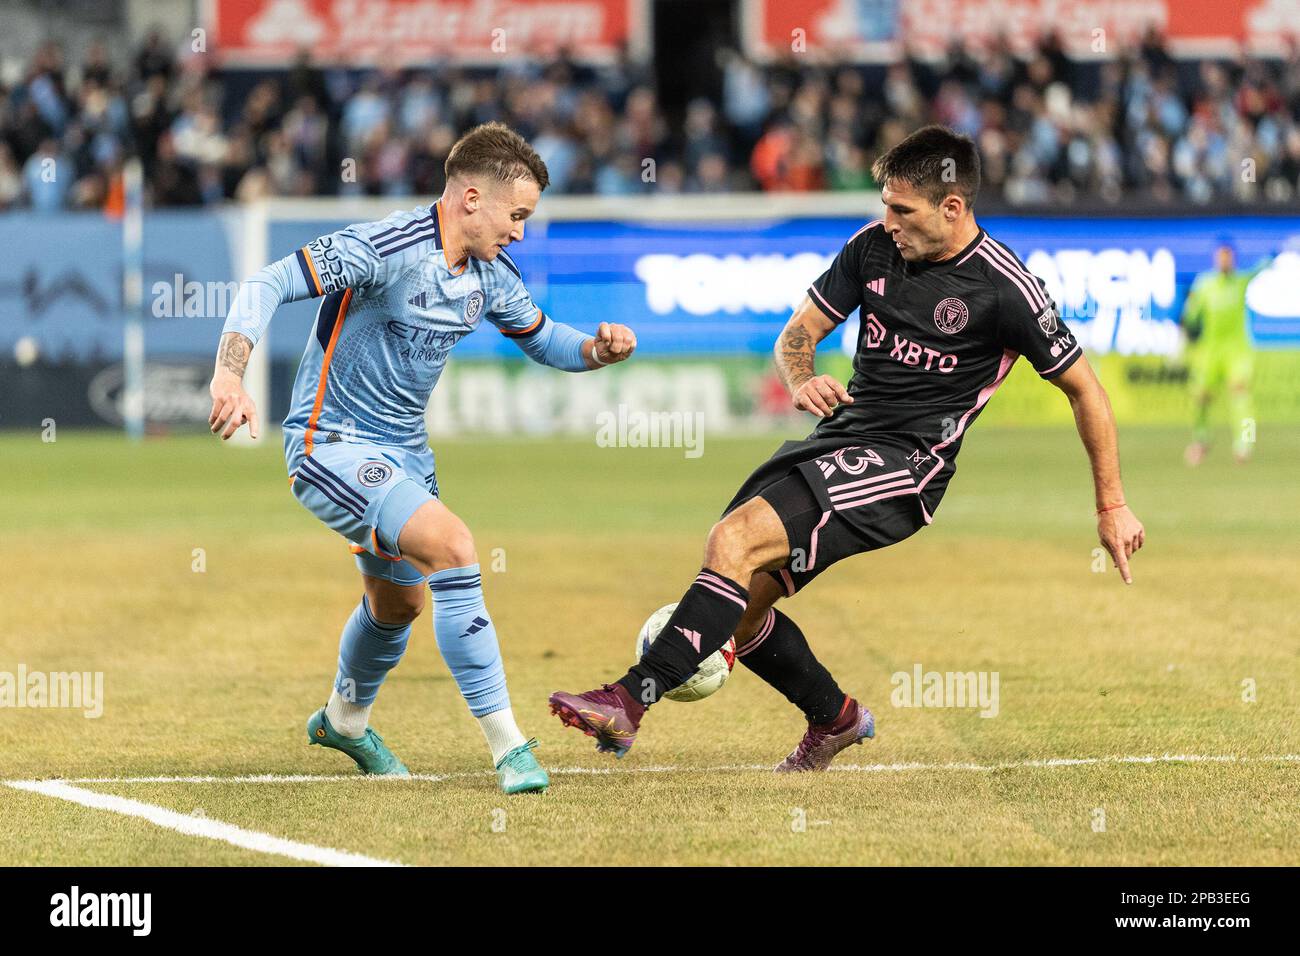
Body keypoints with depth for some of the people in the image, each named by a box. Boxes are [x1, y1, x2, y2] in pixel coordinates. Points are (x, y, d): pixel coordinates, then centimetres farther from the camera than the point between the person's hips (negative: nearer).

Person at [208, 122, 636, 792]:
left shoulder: (492, 275, 1)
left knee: (399, 602, 25)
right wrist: (230, 376, -40)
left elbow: (540, 337, 17)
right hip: (332, 445, -9)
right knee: (451, 545, -28)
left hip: (402, 452, 9)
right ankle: (507, 746, -25)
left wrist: (596, 349, -5)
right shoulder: (386, 248, -24)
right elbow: (267, 286, -26)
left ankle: (344, 720, 56)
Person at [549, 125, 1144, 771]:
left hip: (906, 463, -7)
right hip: (840, 439, 7)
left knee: (736, 541, -25)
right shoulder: (874, 246, 5)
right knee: (737, 606, 0)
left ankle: (629, 702, -29)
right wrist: (801, 381, -11)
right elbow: (798, 332, 14)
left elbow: (1083, 388, 1)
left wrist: (1112, 505, 5)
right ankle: (836, 718, 26)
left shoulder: (1003, 288, -10)